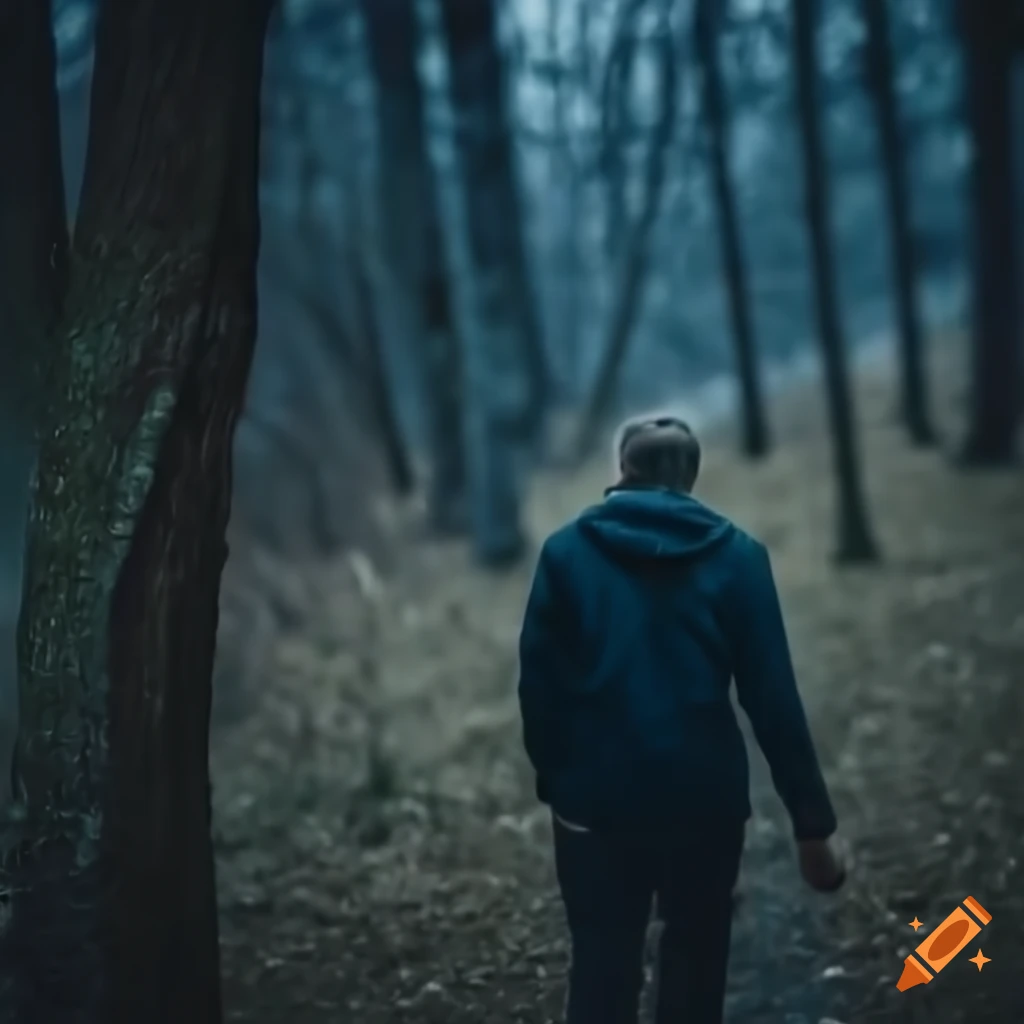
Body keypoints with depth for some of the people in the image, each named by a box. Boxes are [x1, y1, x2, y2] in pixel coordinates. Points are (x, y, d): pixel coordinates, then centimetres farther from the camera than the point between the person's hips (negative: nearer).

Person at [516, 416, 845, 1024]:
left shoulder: (567, 553, 1)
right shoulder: (736, 556, -1)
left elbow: (538, 684, 0)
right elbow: (772, 697, -4)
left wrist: (553, 779, 13)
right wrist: (813, 821, -1)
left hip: (597, 799, 1)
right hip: (704, 798, 0)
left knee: (602, 971, 9)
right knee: (695, 966, 12)